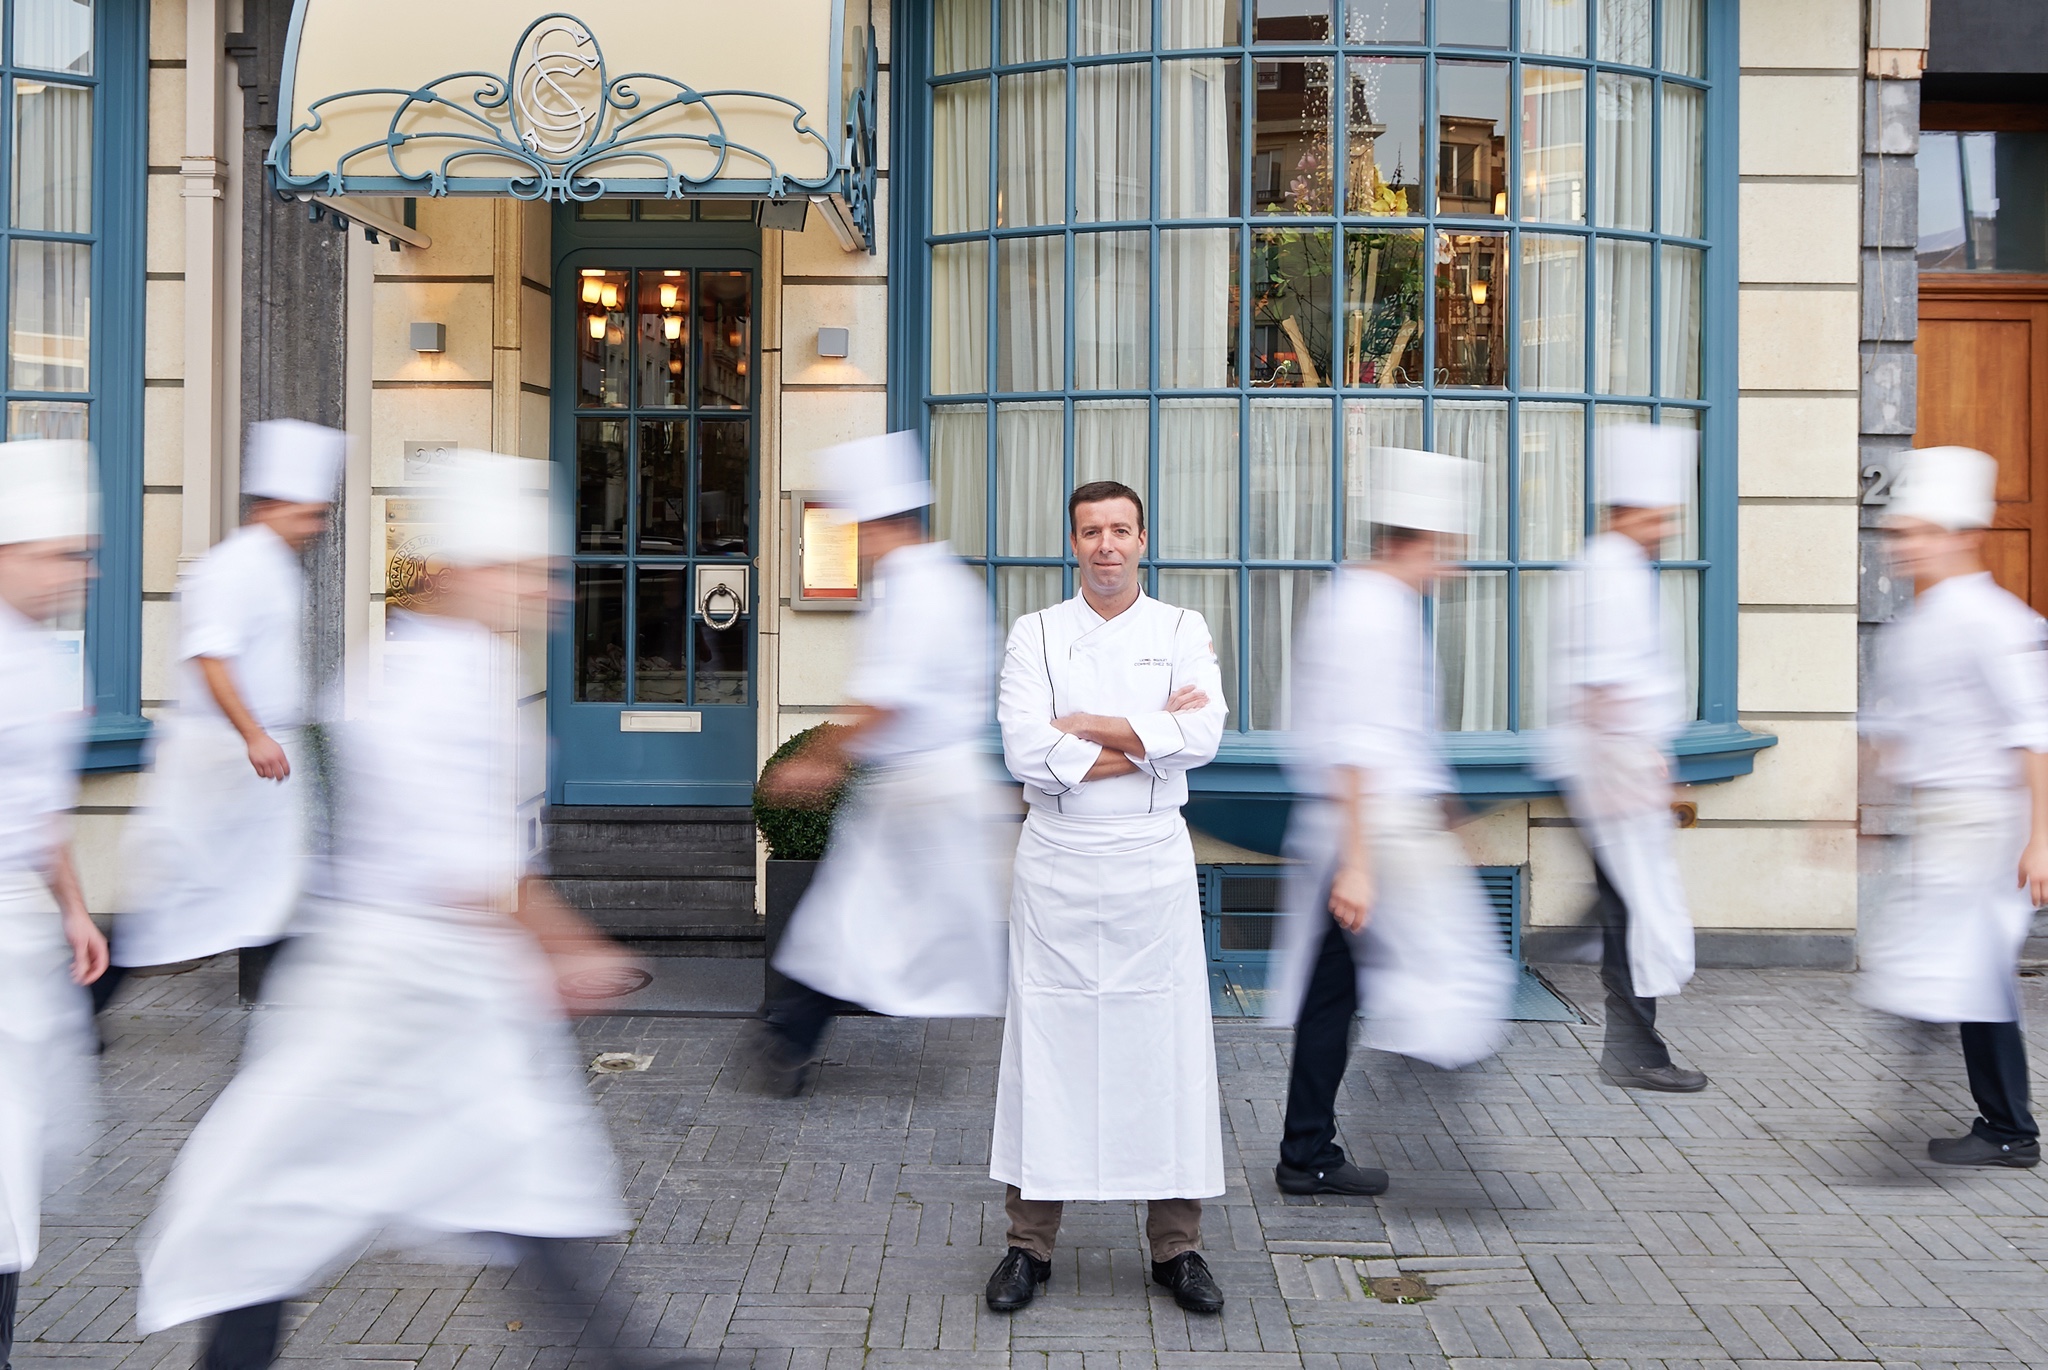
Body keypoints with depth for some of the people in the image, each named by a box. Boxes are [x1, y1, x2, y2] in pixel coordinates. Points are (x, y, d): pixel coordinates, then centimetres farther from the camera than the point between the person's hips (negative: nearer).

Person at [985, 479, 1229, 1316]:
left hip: (1152, 862, 0)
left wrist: (1082, 726, -12)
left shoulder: (1182, 632, 5)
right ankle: (1030, 1244, 15)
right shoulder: (1035, 634, 4)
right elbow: (1026, 752, -11)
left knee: (1166, 1048, 3)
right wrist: (1149, 739, -10)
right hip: (1057, 862, 0)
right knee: (1047, 1045, 3)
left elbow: (1202, 736, -12)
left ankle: (1176, 1246, 16)